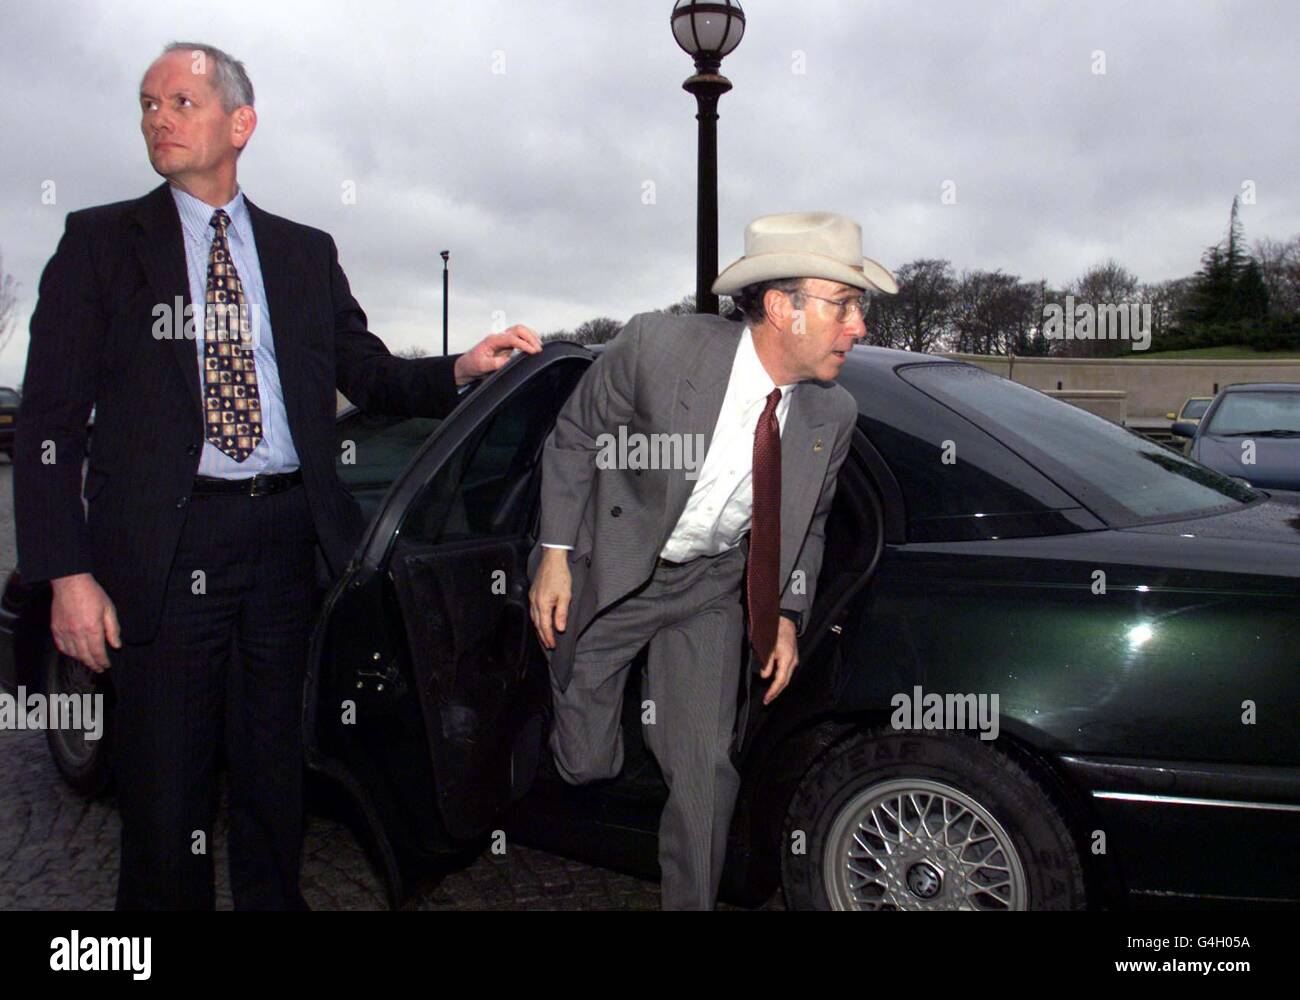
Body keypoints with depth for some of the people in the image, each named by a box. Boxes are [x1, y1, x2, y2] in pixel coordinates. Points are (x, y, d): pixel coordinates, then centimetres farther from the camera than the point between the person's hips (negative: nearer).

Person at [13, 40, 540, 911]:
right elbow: (51, 418, -1)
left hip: (284, 535, 2)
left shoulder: (305, 252, 12)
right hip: (165, 543, -2)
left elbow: (370, 376, 11)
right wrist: (67, 574, -10)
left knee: (275, 767, 14)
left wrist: (462, 369, -9)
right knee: (164, 782, 7)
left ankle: (274, 899, 31)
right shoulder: (101, 242, 4)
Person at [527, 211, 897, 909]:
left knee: (704, 769, 0)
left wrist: (788, 615, -2)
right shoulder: (657, 345, -24)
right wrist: (555, 553, -11)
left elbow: (808, 520, 7)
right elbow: (573, 437, -9)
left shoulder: (831, 414, -11)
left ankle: (691, 901, 26)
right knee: (586, 764, 7)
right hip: (608, 571, -2)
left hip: (713, 590, 3)